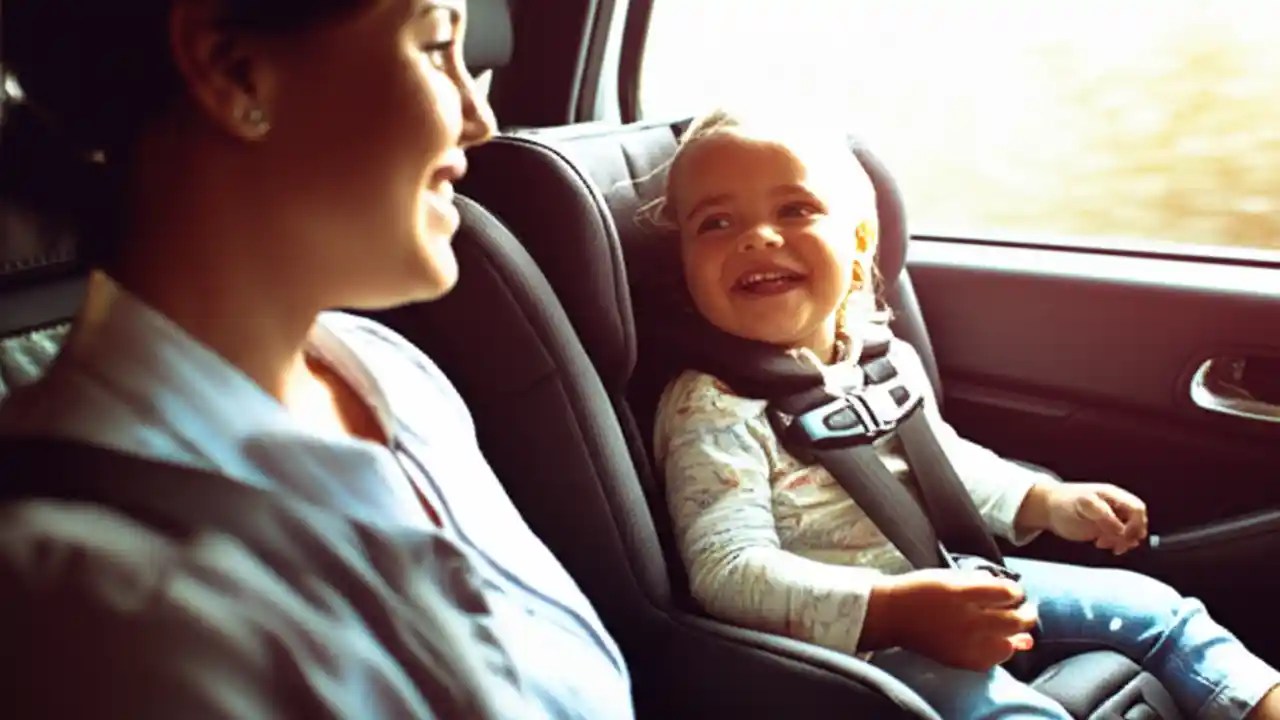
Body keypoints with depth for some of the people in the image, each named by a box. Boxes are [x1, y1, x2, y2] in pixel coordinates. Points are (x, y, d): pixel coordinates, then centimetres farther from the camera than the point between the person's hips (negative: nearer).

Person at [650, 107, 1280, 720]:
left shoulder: (886, 358, 3)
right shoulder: (713, 408, -20)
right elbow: (729, 570, -28)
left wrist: (1048, 501, 5)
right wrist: (897, 610, -37)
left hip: (944, 584, 8)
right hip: (845, 636, -8)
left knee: (1149, 607, 8)